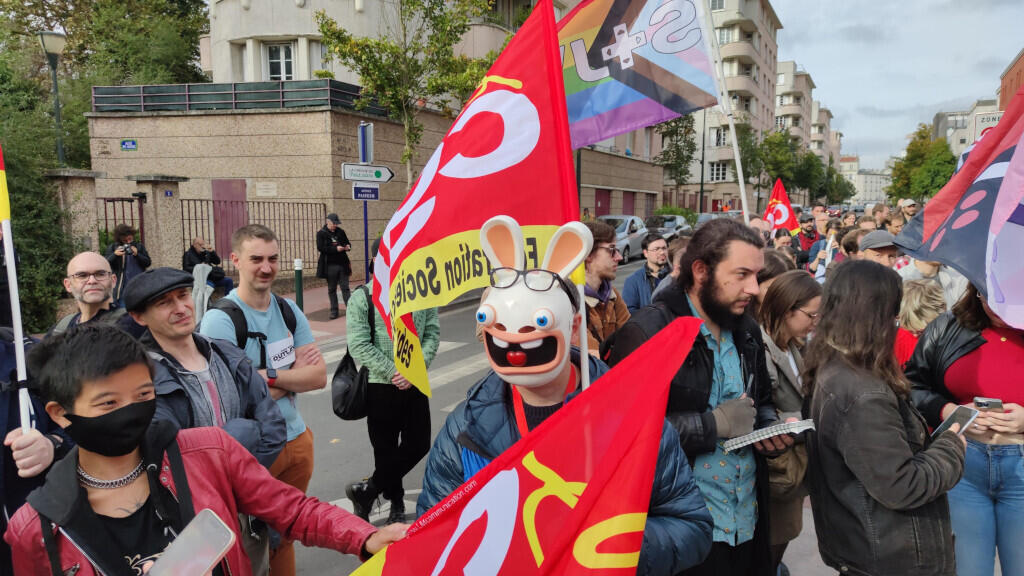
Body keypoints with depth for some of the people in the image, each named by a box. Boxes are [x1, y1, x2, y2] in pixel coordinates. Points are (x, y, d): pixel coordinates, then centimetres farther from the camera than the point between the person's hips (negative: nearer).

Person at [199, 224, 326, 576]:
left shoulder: (288, 310, 4)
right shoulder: (220, 319, -15)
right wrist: (294, 375, -9)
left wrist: (269, 375, -17)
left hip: (296, 438, 5)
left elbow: (319, 376, -3)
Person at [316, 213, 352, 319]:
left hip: (342, 264, 3)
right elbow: (320, 248, -12)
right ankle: (334, 311, 13)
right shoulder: (321, 233, -2)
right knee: (331, 289, 6)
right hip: (330, 265, -2)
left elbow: (347, 242, 22)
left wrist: (348, 246, -3)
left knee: (345, 288, 2)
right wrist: (335, 249, -21)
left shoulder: (340, 232, 10)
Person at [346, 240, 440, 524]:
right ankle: (395, 502, 32)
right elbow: (359, 346, -11)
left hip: (415, 384, 3)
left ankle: (368, 491, 24)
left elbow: (432, 333, 1)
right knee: (386, 450, 8)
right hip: (381, 386, -3)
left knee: (418, 445, 5)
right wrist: (394, 372, -15)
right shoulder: (362, 298, -7)